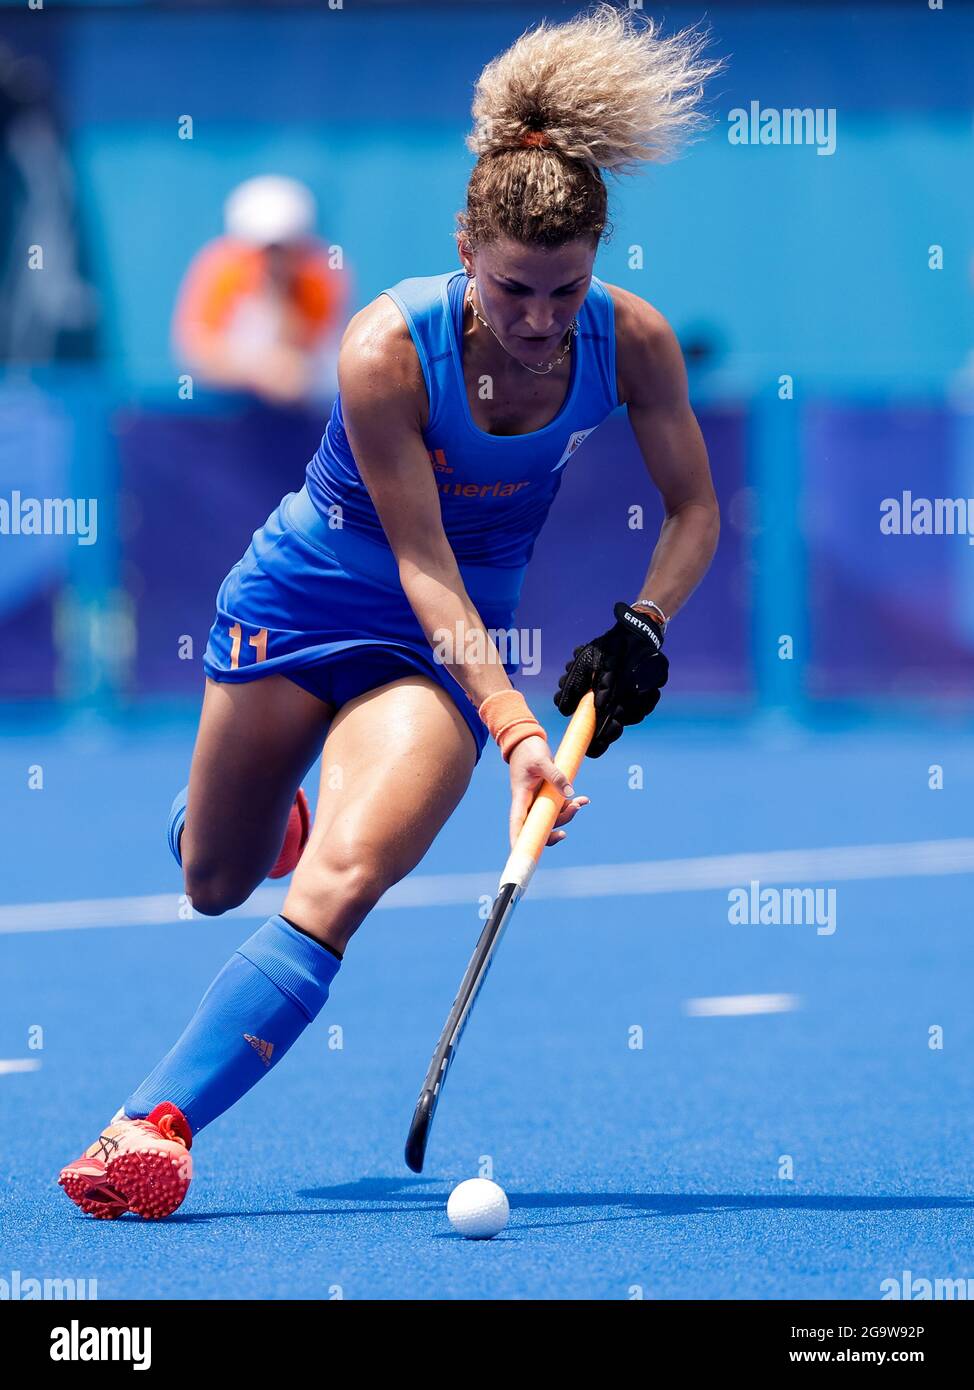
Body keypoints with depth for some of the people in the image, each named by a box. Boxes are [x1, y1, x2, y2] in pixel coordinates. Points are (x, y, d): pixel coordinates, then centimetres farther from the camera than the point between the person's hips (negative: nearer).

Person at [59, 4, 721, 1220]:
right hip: (302, 595, -1)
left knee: (335, 887, -22)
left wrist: (642, 626, -20)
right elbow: (424, 570, -26)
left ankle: (154, 1123, -24)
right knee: (213, 882, 15)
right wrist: (514, 731, -36)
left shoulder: (631, 341, -17)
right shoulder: (387, 349, -27)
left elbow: (693, 507, -2)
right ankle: (260, 805, 54)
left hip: (457, 641, 1)